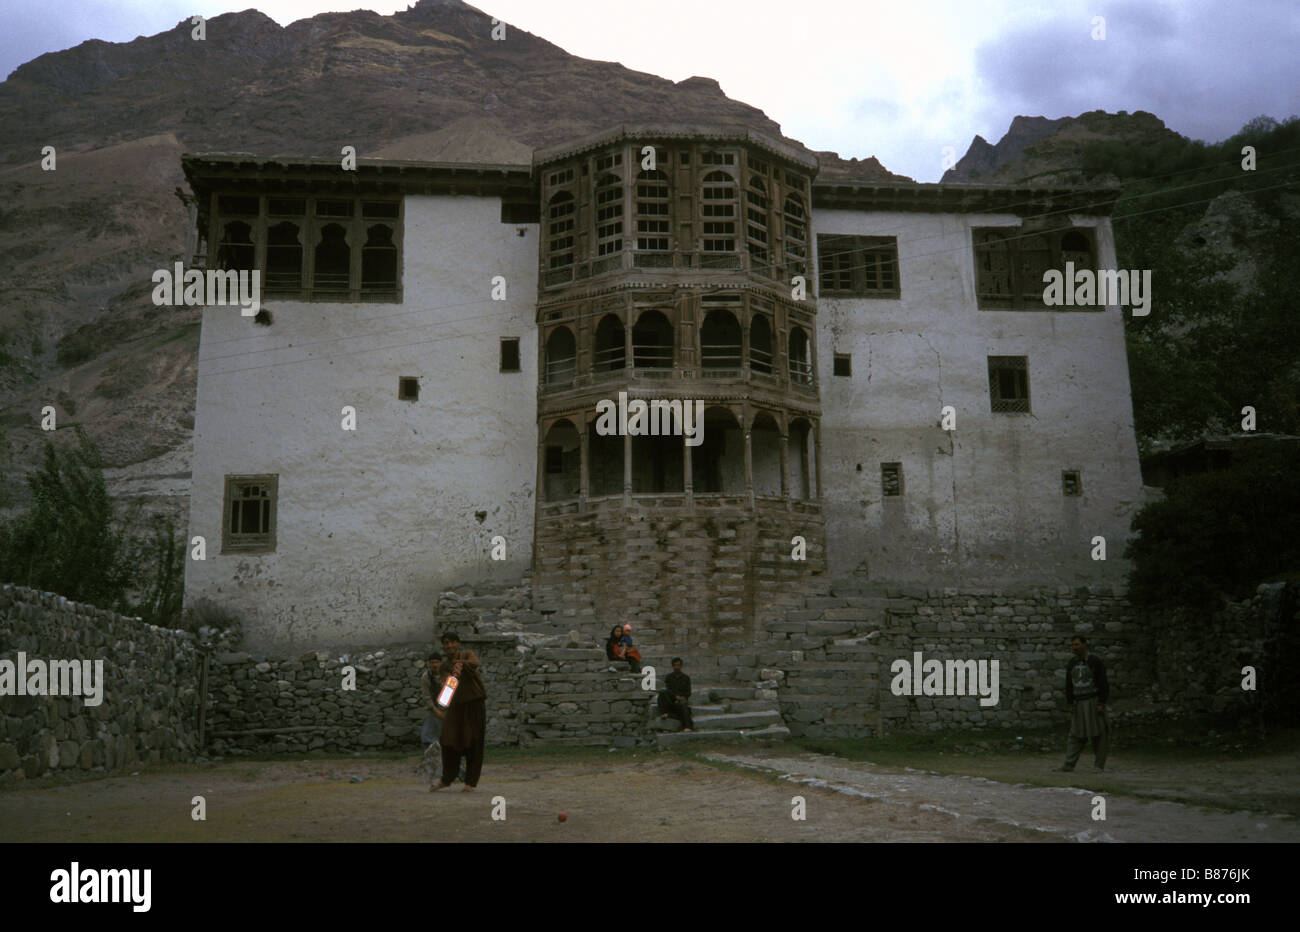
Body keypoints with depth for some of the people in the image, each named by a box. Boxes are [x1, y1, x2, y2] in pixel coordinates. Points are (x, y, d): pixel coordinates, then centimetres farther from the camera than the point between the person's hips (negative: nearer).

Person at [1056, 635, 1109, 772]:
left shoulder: (1096, 661, -9)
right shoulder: (1071, 663, 6)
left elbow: (1103, 684, -11)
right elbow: (1069, 685, 10)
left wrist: (1101, 704, -16)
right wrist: (1070, 704, 5)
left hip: (1094, 702, -4)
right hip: (1079, 704, 4)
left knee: (1098, 734, 0)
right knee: (1076, 735, 1)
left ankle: (1099, 765, 8)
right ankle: (1069, 765, -3)